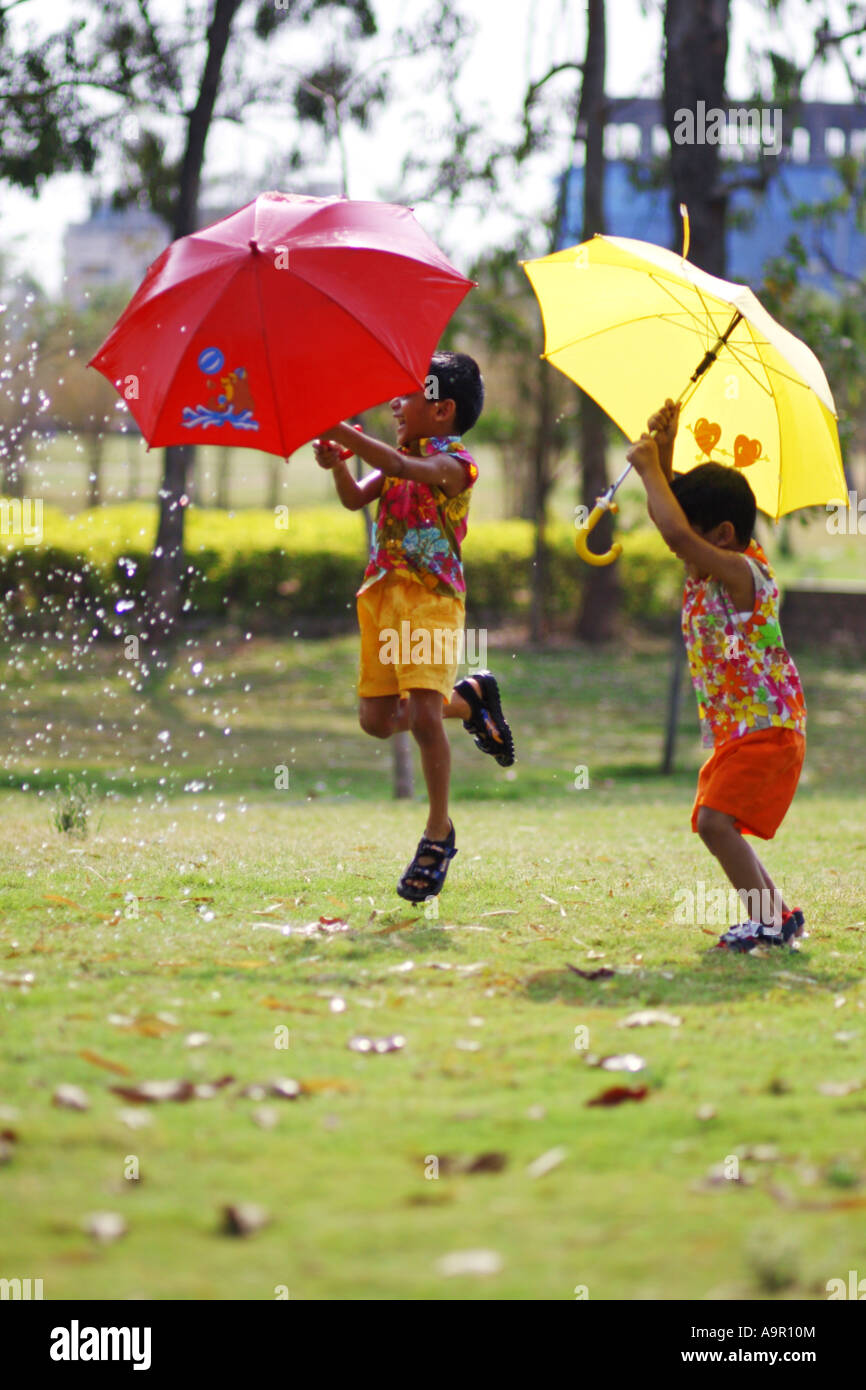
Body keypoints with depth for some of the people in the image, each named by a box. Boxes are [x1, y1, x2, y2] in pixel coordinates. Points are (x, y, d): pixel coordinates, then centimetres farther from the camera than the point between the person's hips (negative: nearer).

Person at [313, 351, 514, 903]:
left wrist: (340, 431, -30)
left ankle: (439, 835, -1)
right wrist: (338, 464, -12)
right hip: (384, 597, 8)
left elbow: (401, 467, -28)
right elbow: (356, 498, 7)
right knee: (378, 719, 8)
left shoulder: (454, 462, -10)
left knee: (424, 716, -16)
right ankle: (471, 698, 33)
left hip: (433, 598, -8)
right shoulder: (401, 457, 15)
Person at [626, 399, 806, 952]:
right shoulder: (707, 573, 11)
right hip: (734, 730, 10)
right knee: (714, 824, 13)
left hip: (767, 726, -10)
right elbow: (672, 518, 19)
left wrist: (651, 470, -19)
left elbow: (677, 534, -30)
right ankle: (778, 913, 23)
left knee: (716, 820, -20)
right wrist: (662, 459, 3)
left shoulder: (740, 571, -17)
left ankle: (766, 920, -15)